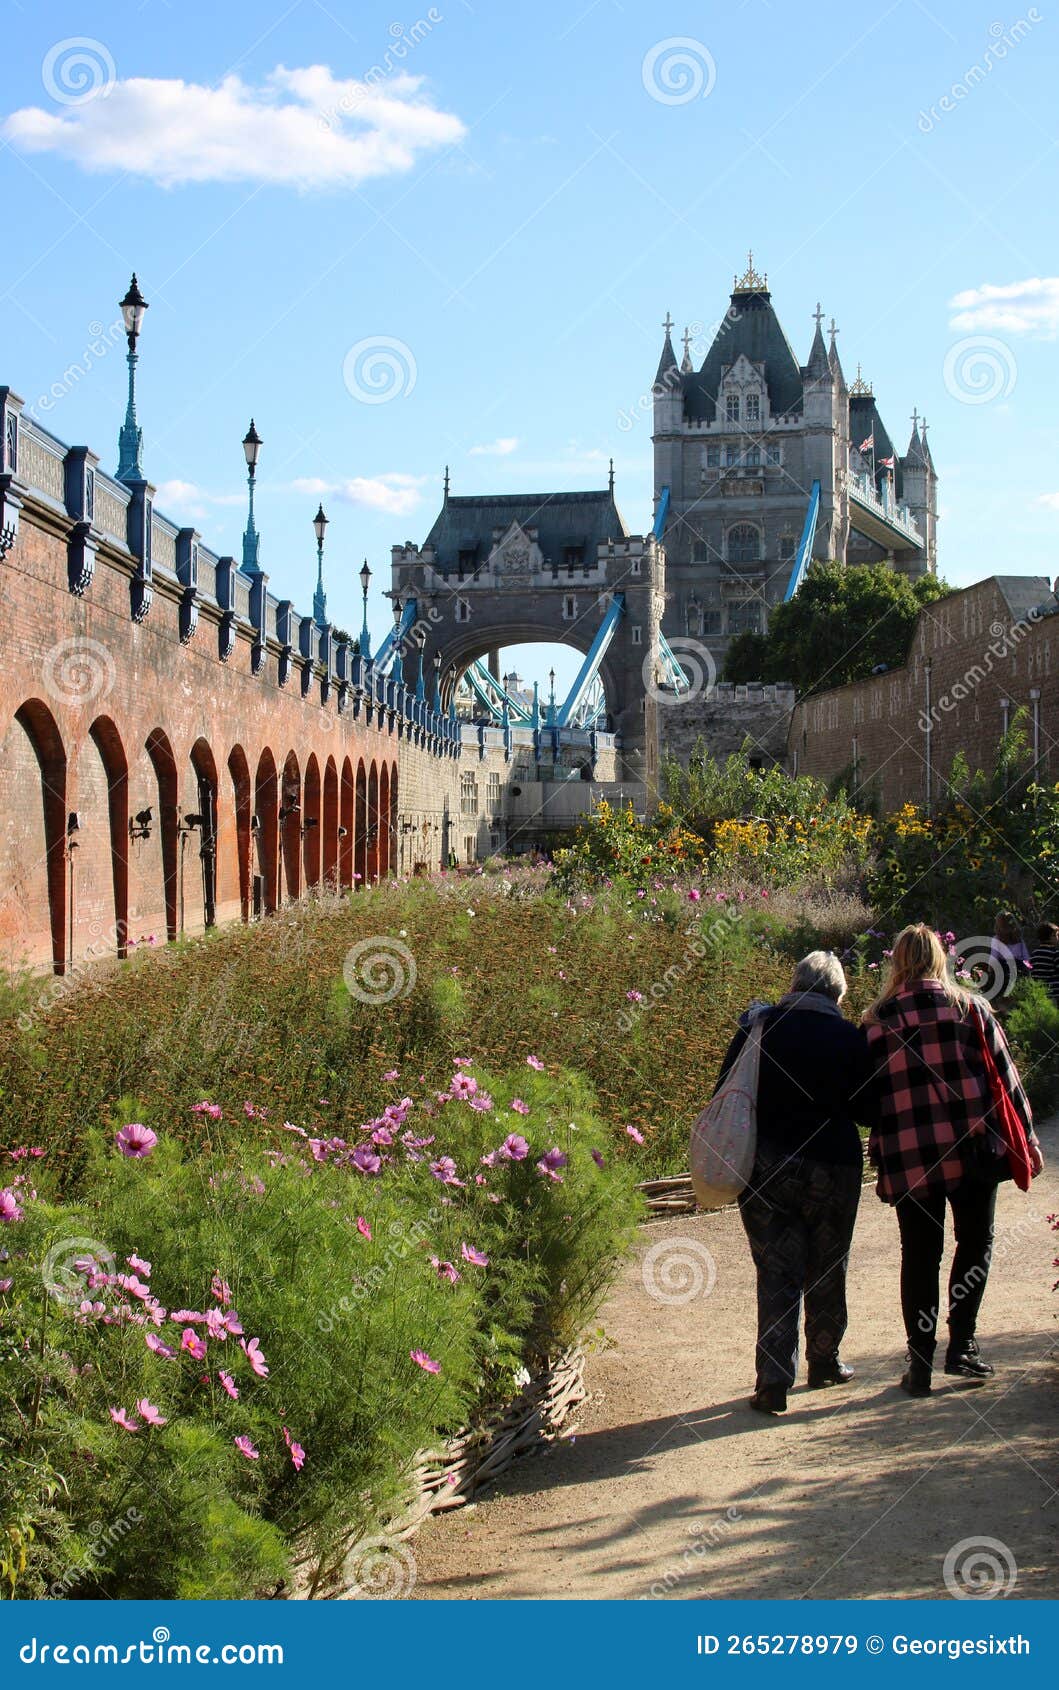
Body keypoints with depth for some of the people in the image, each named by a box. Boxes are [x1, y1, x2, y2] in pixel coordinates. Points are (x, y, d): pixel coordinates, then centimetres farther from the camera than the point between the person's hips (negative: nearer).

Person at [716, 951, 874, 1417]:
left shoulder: (757, 1028, -4)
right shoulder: (851, 1040, -8)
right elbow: (867, 1109, -1)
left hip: (764, 1168, 1)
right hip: (831, 1169, -1)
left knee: (776, 1275, 5)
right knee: (827, 1272, 17)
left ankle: (773, 1380, -2)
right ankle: (824, 1364, 30)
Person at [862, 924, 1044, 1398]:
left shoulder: (876, 1021, 2)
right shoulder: (969, 1007, -1)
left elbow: (867, 1095, 4)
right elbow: (1003, 1075, 2)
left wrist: (881, 1153, 12)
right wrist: (1026, 1137, 10)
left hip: (908, 1159, 1)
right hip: (971, 1149, -1)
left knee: (919, 1255, 9)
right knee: (974, 1243, 16)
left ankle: (920, 1362, 9)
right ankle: (961, 1345, 9)